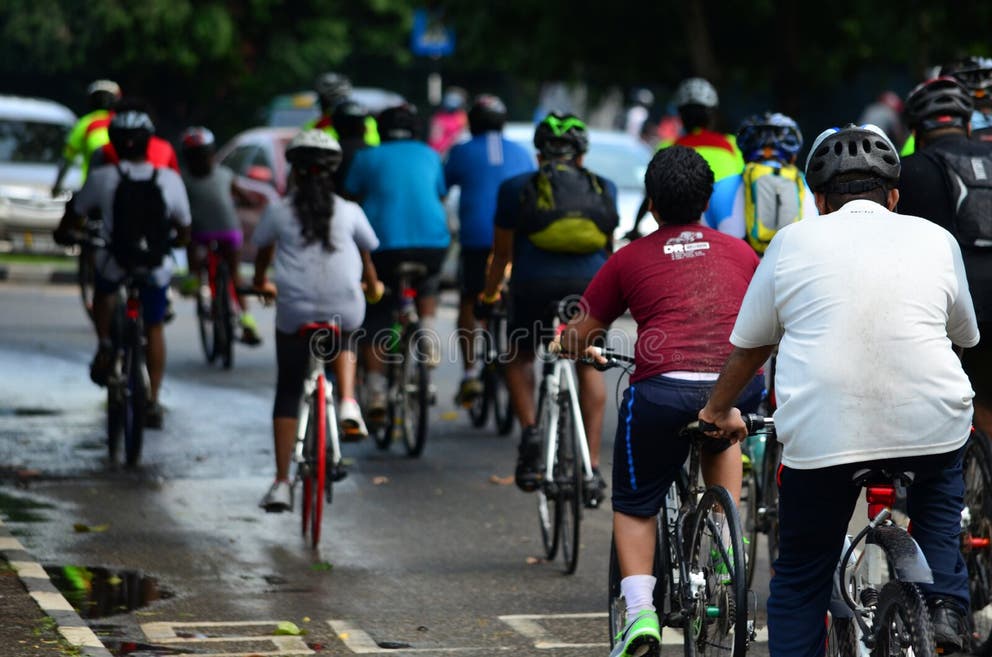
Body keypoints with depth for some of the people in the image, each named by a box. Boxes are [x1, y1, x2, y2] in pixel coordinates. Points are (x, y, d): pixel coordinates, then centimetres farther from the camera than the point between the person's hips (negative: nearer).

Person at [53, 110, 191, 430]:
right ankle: (153, 402, 16)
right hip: (157, 267, 1)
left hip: (114, 263, -1)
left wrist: (62, 234, 25)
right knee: (154, 329, 19)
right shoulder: (170, 180, -6)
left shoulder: (101, 178, -9)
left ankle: (105, 344, 10)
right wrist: (175, 242, 26)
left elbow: (73, 215, 4)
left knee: (103, 293, 34)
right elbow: (184, 230, 4)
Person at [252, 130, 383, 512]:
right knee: (343, 341, 38)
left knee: (287, 394, 13)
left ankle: (281, 483, 7)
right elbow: (367, 251, 21)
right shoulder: (348, 211, 6)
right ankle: (348, 403, 11)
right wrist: (373, 286, 42)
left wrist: (261, 283, 43)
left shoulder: (278, 212, 4)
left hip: (294, 311, -1)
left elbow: (262, 250, 22)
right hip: (344, 311, 1)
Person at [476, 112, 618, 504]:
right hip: (590, 284, 1)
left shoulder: (518, 188, 11)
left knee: (519, 357, 23)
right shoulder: (603, 189, 16)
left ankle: (529, 430, -1)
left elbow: (502, 253, 14)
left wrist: (487, 297, 28)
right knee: (588, 366, 17)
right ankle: (592, 467, 10)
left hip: (535, 283, -1)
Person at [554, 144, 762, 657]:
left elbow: (577, 337, 19)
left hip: (662, 389, -2)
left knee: (635, 505, 16)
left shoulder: (631, 259, 14)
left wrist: (580, 348, 43)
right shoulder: (739, 252, 20)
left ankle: (640, 612, -3)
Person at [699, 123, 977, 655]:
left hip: (821, 435, -1)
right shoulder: (936, 239, 13)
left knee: (800, 581, 14)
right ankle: (944, 605, 15)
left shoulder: (794, 241, 11)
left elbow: (748, 346, 18)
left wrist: (719, 411, 35)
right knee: (941, 491, 34)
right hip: (930, 427, 1)